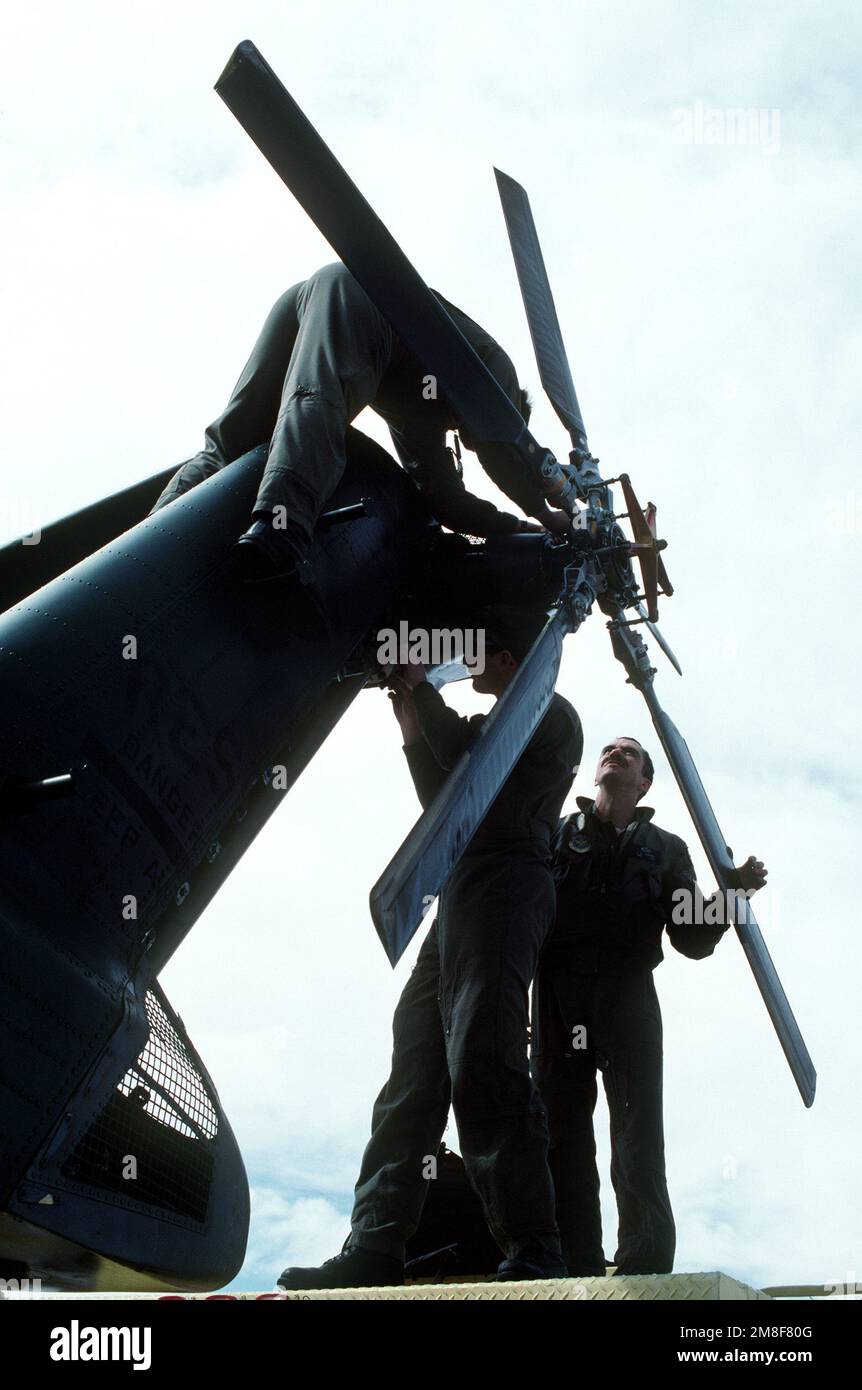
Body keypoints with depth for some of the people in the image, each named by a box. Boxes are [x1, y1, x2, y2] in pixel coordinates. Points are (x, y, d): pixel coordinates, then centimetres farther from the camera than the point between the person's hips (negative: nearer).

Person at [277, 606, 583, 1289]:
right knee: (414, 1074, 2)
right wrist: (415, 732, 19)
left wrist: (422, 689, 1)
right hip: (462, 898, 10)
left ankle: (534, 1255, -22)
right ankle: (374, 1251, 0)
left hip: (502, 882, -10)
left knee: (482, 1064, -22)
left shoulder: (551, 714, 6)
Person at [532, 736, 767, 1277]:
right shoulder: (555, 834, 18)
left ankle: (646, 1268, -8)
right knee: (563, 1131, -5)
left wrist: (734, 893, -5)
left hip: (627, 993, 0)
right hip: (557, 992, 0)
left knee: (638, 1140, -8)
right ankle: (575, 1270, -4)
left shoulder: (665, 848, 20)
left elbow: (693, 939, 12)